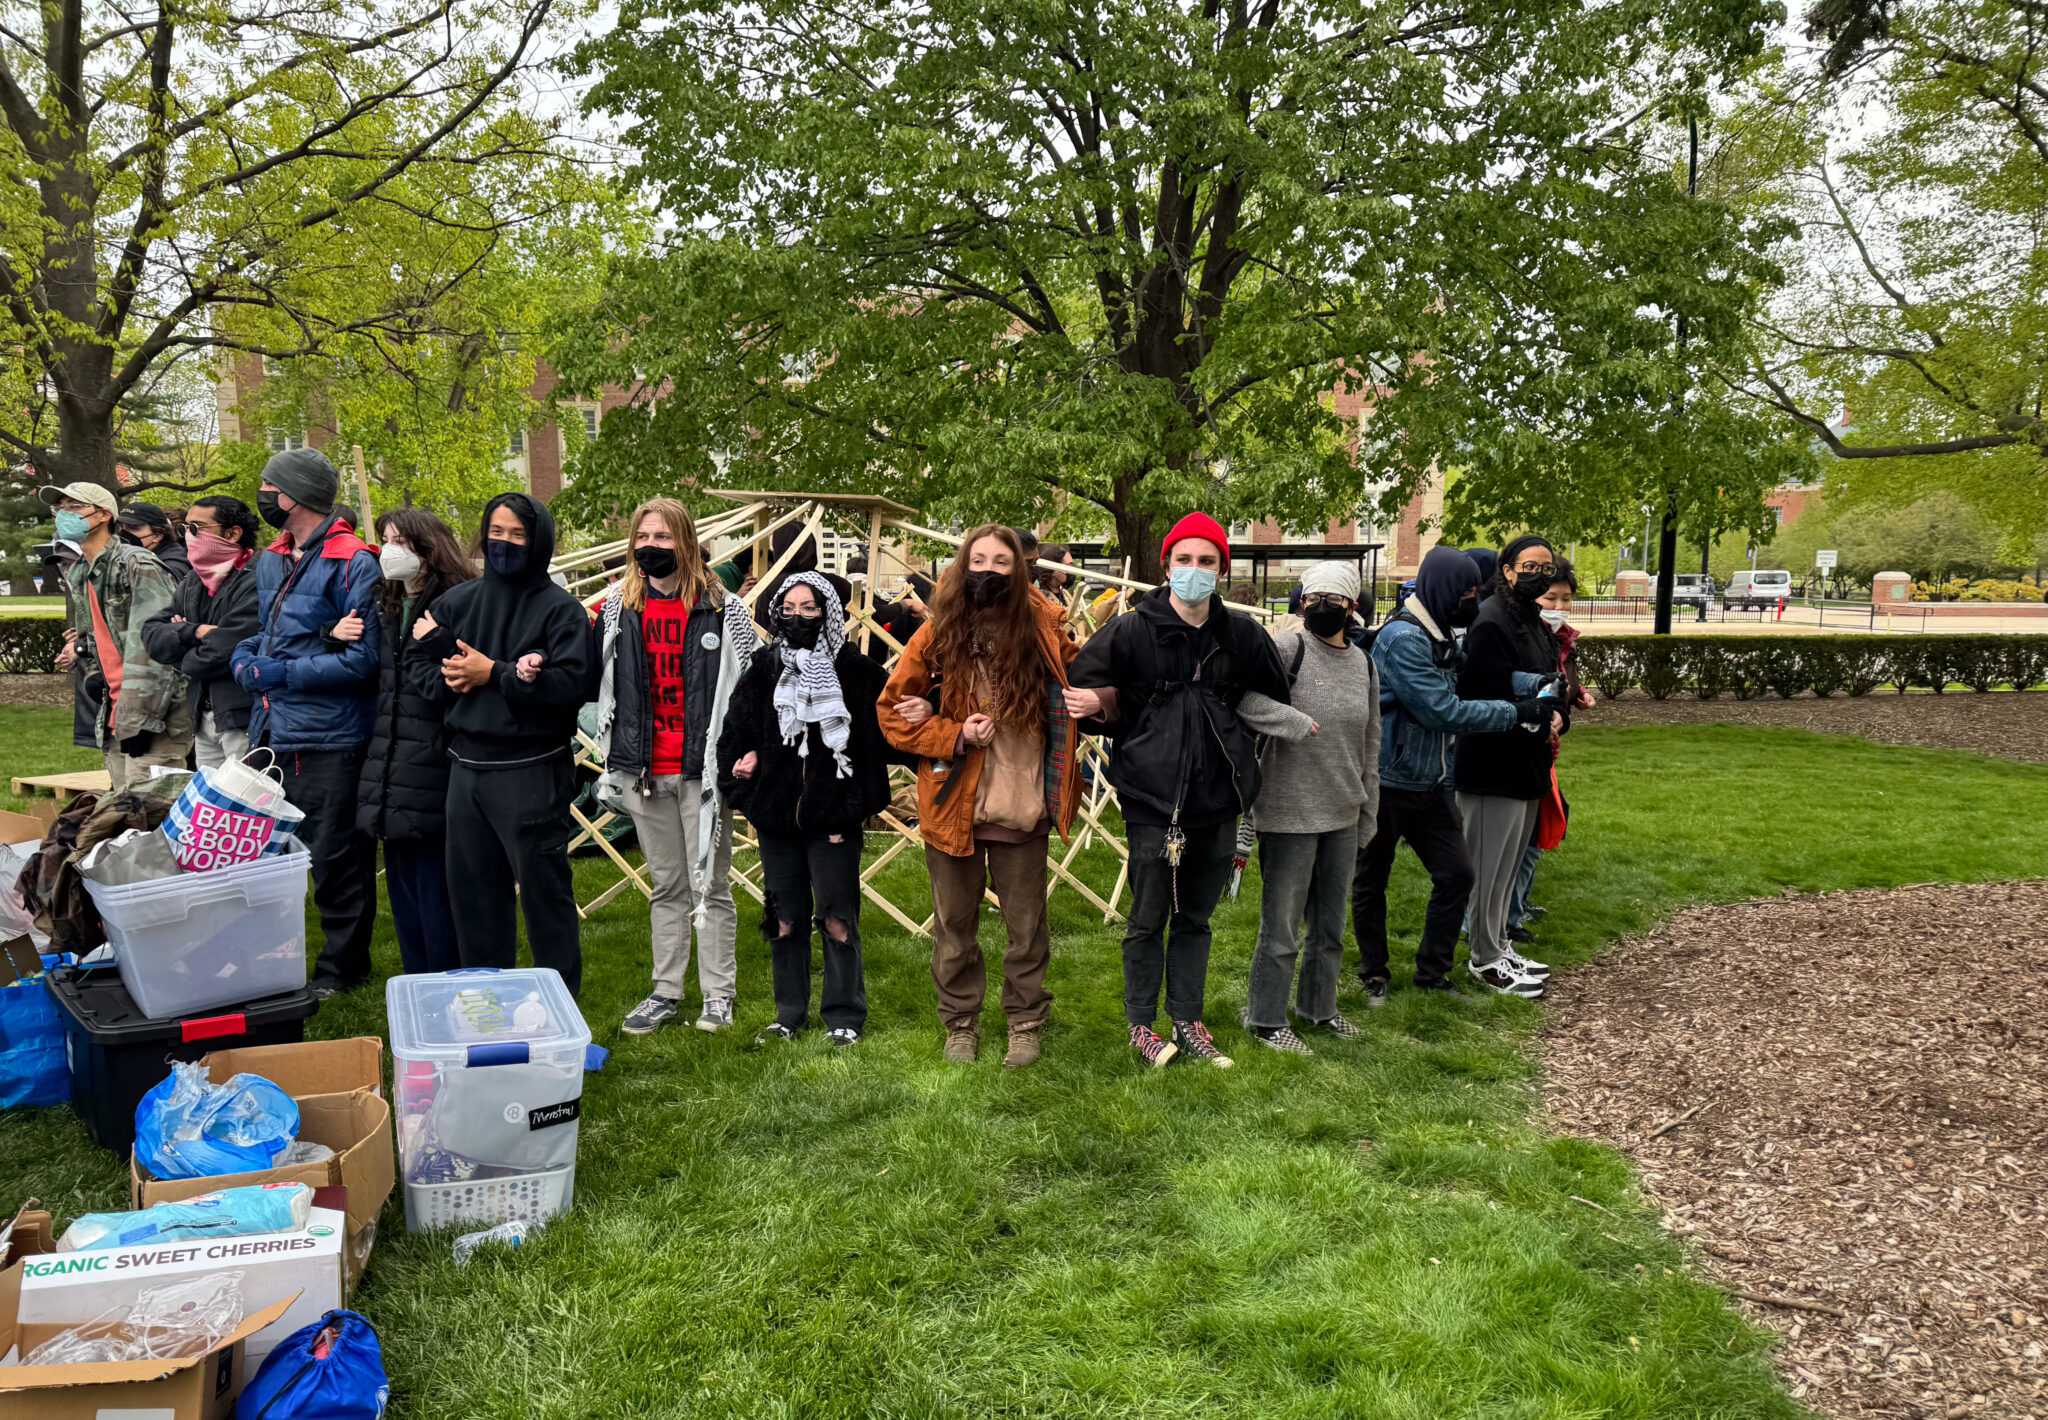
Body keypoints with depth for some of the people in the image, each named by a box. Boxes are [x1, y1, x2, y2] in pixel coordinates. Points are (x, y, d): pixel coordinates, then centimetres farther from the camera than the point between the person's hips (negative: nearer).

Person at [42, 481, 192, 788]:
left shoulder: (137, 565, -11)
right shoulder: (76, 575, 17)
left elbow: (155, 647, -18)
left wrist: (138, 720, -20)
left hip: (157, 720, -9)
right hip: (115, 716, 9)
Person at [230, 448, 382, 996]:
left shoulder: (353, 564, -14)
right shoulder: (269, 560, 13)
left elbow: (363, 661, -19)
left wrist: (275, 673, -14)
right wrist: (245, 661, -3)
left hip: (329, 740, -8)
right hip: (270, 735, 8)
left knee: (334, 860, 3)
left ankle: (343, 967, 19)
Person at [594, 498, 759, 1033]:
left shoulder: (724, 610, -3)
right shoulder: (617, 608, 8)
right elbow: (598, 682, 14)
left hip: (702, 768, -4)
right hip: (644, 769, 4)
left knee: (710, 885, 3)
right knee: (666, 886, 13)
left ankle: (719, 995, 15)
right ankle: (666, 991, 23)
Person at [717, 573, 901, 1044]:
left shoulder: (854, 669, -3)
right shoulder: (763, 669, 6)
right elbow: (736, 728, 16)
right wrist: (743, 761, 0)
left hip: (834, 814, -3)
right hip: (776, 812, 3)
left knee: (837, 917, 0)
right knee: (784, 917, 11)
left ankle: (844, 1014, 14)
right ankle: (790, 1011, 24)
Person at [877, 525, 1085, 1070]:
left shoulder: (1042, 632, -2)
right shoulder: (936, 636, -5)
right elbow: (893, 711, 1)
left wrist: (1095, 698, -7)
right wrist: (955, 736, -13)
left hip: (1023, 806, 0)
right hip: (953, 804, 0)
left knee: (1026, 924, 11)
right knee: (955, 925, 13)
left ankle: (1027, 1022, 29)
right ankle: (960, 1023, 30)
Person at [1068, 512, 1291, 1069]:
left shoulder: (1241, 635, 4)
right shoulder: (1132, 631, -6)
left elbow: (1273, 698, 18)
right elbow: (1082, 691, -1)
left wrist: (1234, 744, 10)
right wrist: (1138, 736, -8)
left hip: (1218, 800, 4)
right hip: (1153, 800, -3)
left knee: (1196, 918, 15)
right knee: (1148, 920, 6)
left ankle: (1188, 1021, 27)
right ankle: (1141, 1024, 22)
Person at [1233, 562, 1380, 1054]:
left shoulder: (1364, 664, 9)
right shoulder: (1287, 649, -11)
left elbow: (1370, 745, 16)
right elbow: (1243, 697, -24)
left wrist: (1367, 811, 16)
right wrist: (1296, 723, -25)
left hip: (1343, 815, 7)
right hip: (1290, 813, -6)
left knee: (1331, 921, 19)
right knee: (1282, 925, 2)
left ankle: (1319, 1005, 36)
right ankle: (1266, 1019, 16)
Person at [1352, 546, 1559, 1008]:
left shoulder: (1440, 635, 10)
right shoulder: (1402, 637, -20)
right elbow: (1443, 710, -22)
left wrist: (1535, 685, -4)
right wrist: (1516, 712, -16)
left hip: (1431, 783, 9)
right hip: (1387, 783, -8)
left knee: (1456, 873, 6)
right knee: (1371, 881, 8)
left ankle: (1432, 972, 19)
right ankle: (1374, 974, 23)